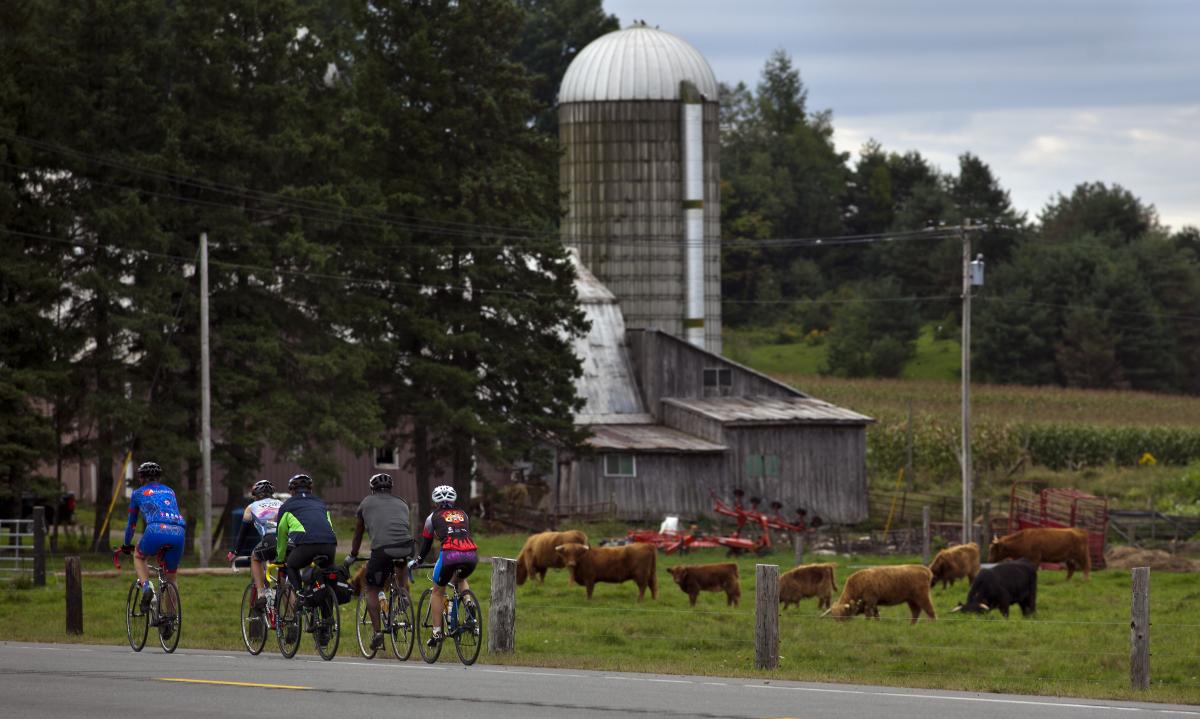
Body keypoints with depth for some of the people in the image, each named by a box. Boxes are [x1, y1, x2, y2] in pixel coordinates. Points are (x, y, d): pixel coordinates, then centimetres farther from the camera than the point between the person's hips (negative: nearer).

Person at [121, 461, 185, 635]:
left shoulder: (139, 493, 23)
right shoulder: (169, 492, 33)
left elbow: (131, 523, 30)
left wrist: (126, 544, 46)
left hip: (157, 530, -3)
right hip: (178, 532, 3)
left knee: (138, 556, 27)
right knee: (170, 578, 19)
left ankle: (146, 587, 1)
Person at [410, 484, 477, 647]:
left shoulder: (434, 517, 20)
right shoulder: (463, 515, 29)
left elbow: (426, 544, 26)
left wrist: (415, 561, 43)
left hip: (449, 554, -3)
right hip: (470, 556, 3)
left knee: (438, 592, 18)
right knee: (461, 579, 36)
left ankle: (437, 632, 12)